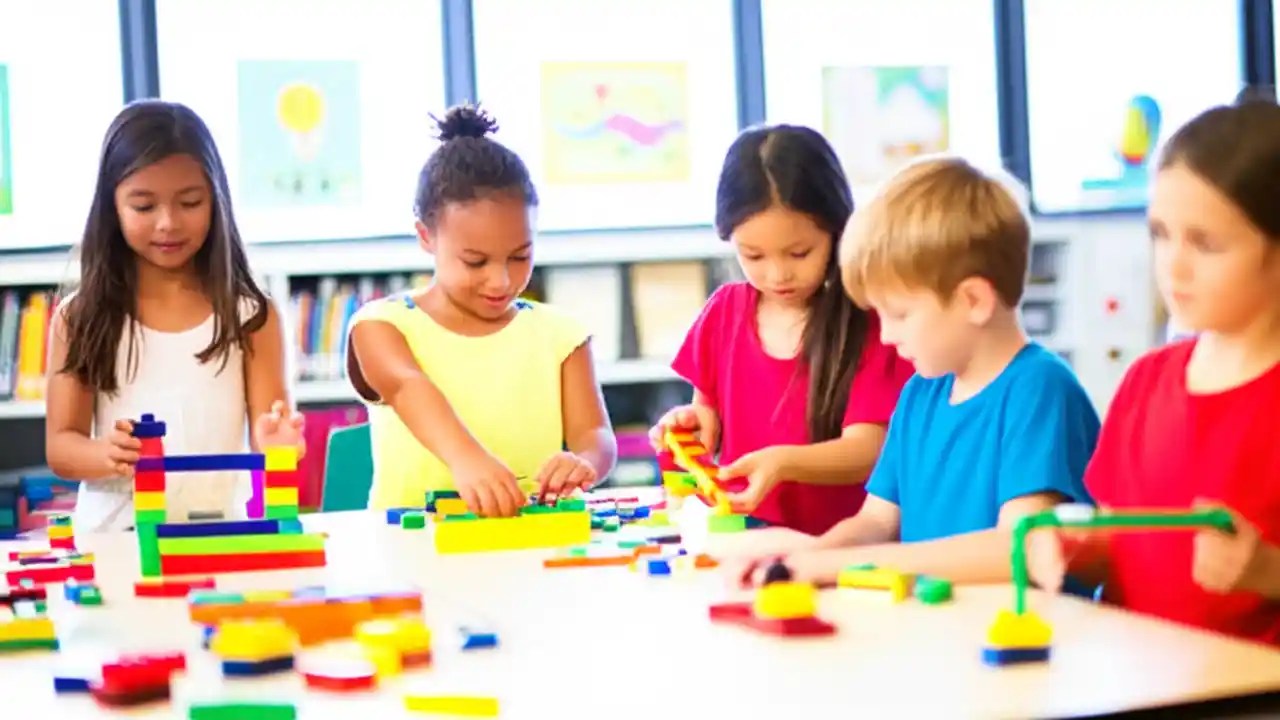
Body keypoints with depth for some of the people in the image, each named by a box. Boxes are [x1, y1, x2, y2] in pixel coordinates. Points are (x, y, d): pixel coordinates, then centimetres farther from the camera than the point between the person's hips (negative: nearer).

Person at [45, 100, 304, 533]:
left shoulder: (249, 315, 4)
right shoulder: (81, 318, 4)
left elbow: (266, 435, 2)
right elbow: (60, 446, 3)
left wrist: (274, 444, -20)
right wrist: (107, 455, -17)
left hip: (222, 527, 0)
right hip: (116, 533, 0)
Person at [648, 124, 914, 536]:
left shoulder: (869, 320, -7)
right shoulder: (725, 311, 7)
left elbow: (866, 452, -13)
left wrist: (782, 462, -30)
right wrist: (697, 423, -4)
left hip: (833, 544, -4)